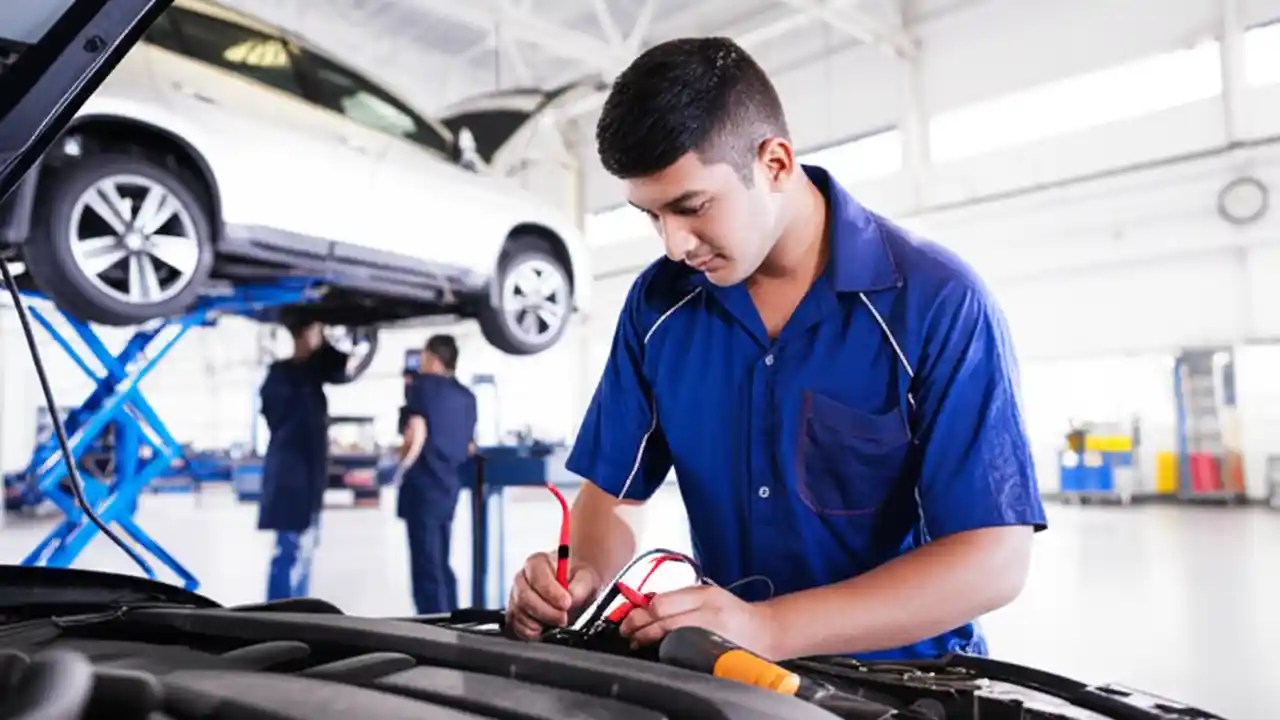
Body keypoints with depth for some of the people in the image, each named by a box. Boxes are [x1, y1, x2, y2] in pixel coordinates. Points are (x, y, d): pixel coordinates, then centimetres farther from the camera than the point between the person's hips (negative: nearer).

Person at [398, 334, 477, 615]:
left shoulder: (423, 386, -6)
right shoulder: (466, 396, 13)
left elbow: (417, 434, -18)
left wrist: (403, 465, -4)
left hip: (423, 485, -7)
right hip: (449, 486, 7)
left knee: (426, 567, -3)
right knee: (440, 564, 18)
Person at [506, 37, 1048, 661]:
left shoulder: (938, 302, -15)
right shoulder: (657, 304, -1)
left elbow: (994, 559, -18)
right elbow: (612, 492, 6)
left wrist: (767, 629, -28)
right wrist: (584, 580, -16)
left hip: (900, 675, -2)